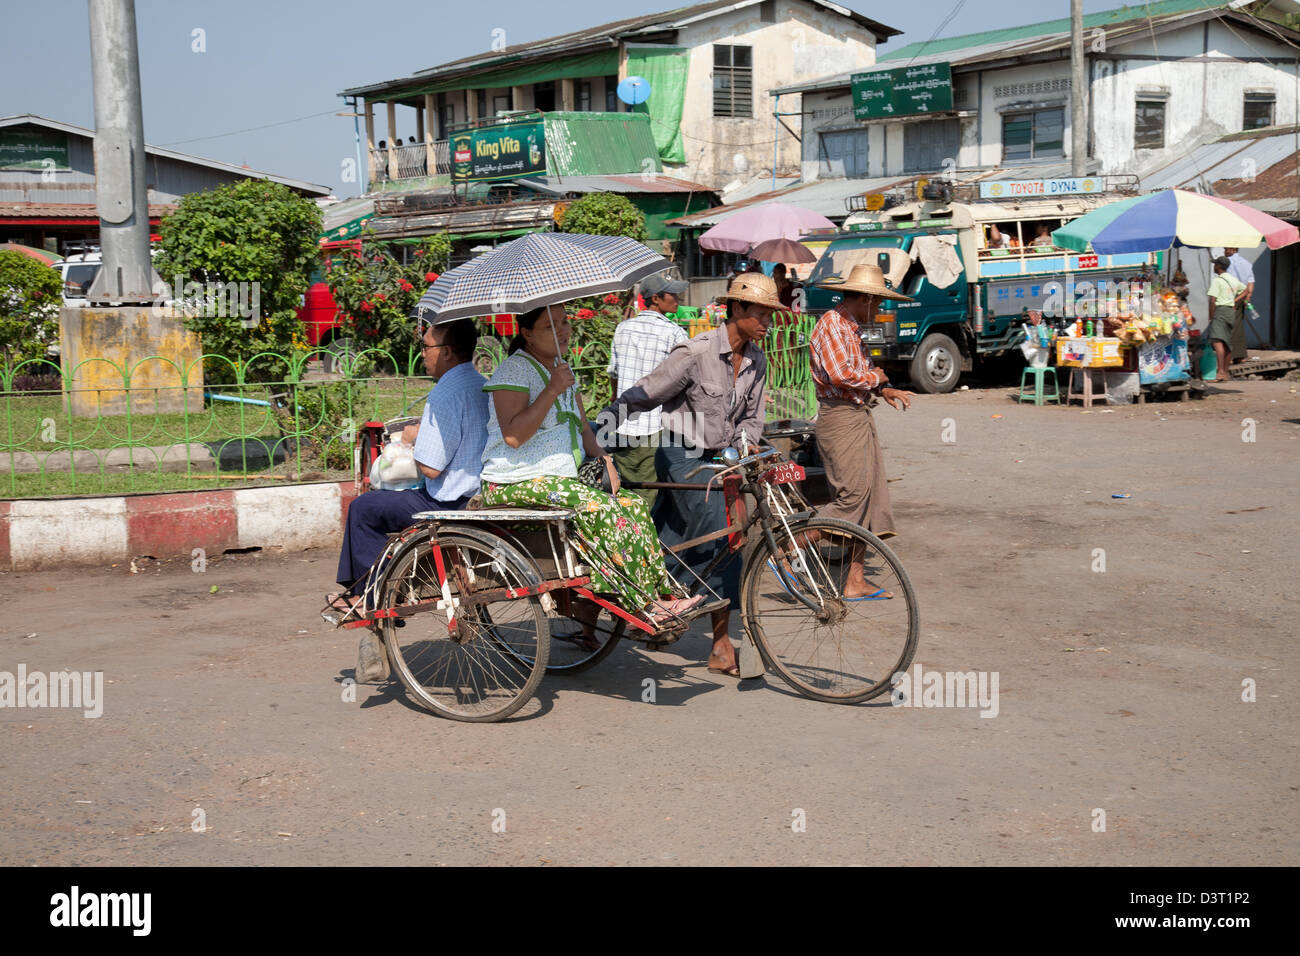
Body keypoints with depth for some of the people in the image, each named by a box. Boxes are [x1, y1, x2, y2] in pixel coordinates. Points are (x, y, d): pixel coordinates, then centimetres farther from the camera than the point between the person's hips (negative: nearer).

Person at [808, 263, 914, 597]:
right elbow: (840, 375, -23)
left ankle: (855, 581, 9)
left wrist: (883, 390, 8)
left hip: (860, 416, 10)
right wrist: (875, 377, -7)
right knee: (852, 495, -14)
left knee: (868, 495, 7)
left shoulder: (852, 328, 20)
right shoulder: (831, 324, -12)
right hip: (840, 418, -10)